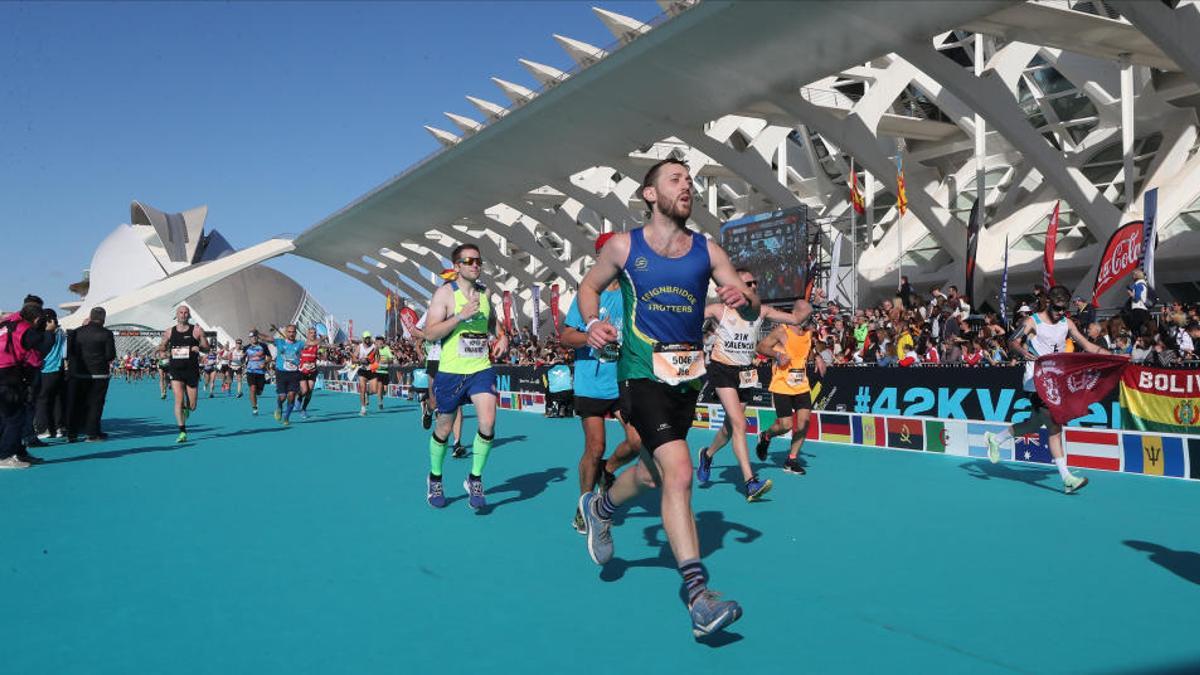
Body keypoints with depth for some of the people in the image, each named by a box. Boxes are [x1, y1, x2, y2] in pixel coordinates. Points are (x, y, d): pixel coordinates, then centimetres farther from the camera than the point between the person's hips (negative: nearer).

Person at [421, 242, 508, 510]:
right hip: (451, 371, -3)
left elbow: (493, 321, 27)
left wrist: (502, 337, 6)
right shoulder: (445, 293, -6)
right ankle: (435, 479, 35)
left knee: (488, 423, -15)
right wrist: (461, 316, -22)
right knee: (443, 428, 11)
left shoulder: (484, 292, 9)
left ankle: (475, 480, 5)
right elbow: (430, 333, -13)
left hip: (482, 369, 3)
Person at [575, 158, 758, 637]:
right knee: (679, 474, -19)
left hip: (688, 375, 5)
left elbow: (752, 310, 6)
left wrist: (744, 300, -19)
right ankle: (698, 598, -14)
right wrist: (592, 323, -7)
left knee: (654, 473, 20)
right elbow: (589, 286, 13)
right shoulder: (623, 247, -2)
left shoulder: (707, 251, 4)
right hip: (642, 373, -5)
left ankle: (599, 508, 52)